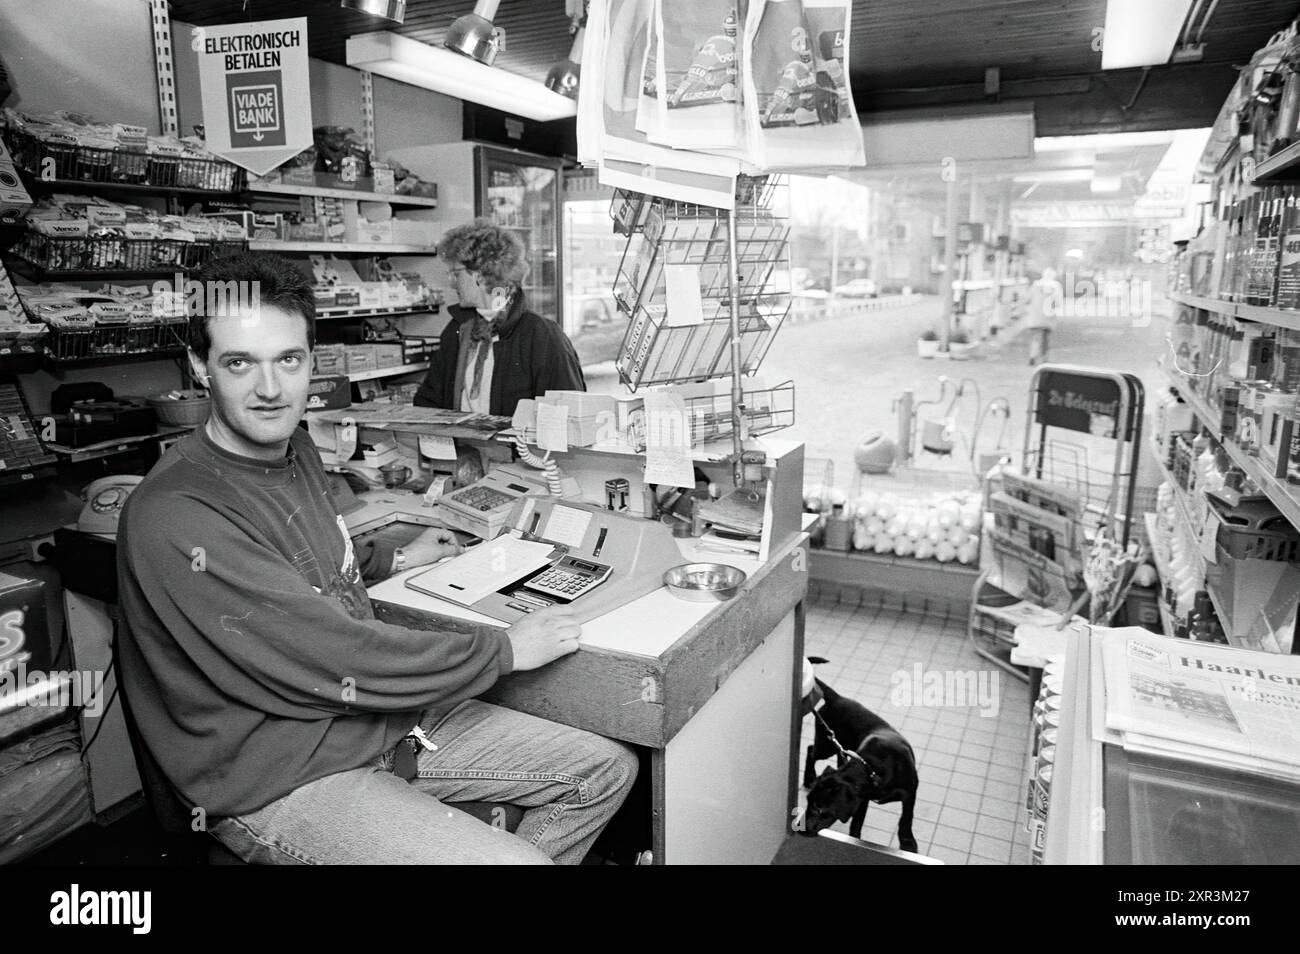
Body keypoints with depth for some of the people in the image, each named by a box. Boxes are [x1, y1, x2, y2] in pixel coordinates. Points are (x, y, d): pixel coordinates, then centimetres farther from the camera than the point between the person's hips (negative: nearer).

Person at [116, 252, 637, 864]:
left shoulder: (298, 450, 5)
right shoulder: (174, 519, -25)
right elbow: (336, 661, -25)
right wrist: (503, 650, -16)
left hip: (380, 717, 8)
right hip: (281, 782, -8)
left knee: (606, 770, 5)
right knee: (517, 860, -25)